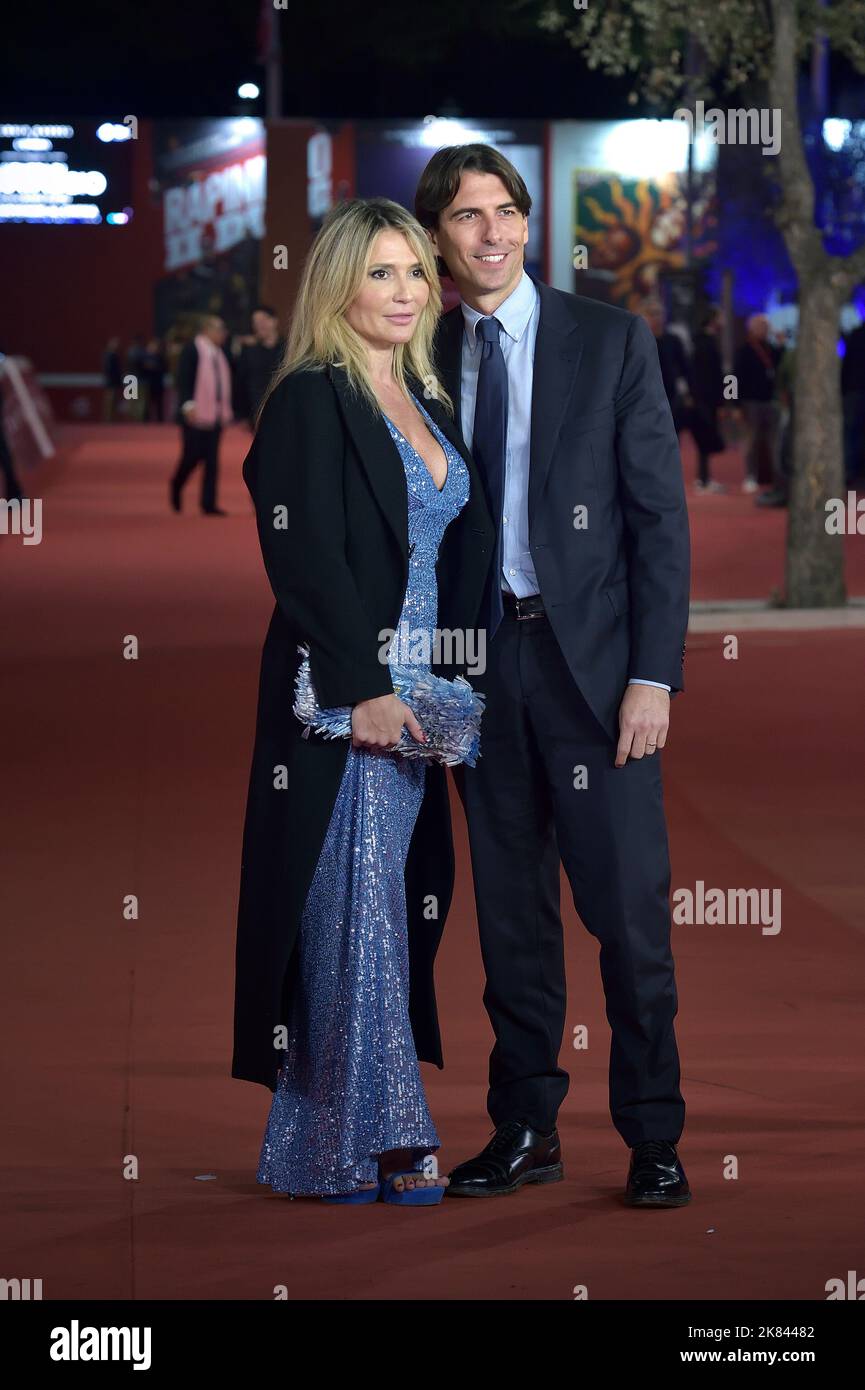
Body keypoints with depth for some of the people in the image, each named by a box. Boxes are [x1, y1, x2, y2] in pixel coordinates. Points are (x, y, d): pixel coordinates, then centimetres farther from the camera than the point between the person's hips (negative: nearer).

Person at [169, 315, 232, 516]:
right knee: (193, 454, -4)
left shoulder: (219, 353, 14)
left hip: (215, 414, 6)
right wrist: (188, 405, -22)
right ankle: (176, 485, 25)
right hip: (195, 414, -6)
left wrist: (226, 409, 15)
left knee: (212, 461, 2)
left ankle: (209, 504, 3)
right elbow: (184, 380, -14)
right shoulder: (192, 351, -8)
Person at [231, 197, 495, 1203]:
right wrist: (365, 689, -19)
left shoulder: (424, 397, 15)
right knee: (356, 908, -5)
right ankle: (377, 1139, -2)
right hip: (340, 697, -8)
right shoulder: (311, 401, -9)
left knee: (400, 903, 7)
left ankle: (313, 1138, 12)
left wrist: (447, 678, 11)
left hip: (415, 692, 8)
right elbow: (305, 561, -16)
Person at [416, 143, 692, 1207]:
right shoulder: (428, 361, 8)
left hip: (591, 657, -3)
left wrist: (654, 673, -10)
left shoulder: (610, 341, 0)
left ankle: (652, 1137, 6)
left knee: (629, 906, -3)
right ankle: (525, 1130, 18)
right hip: (477, 665, 3)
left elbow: (660, 513, -3)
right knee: (509, 908, 9)